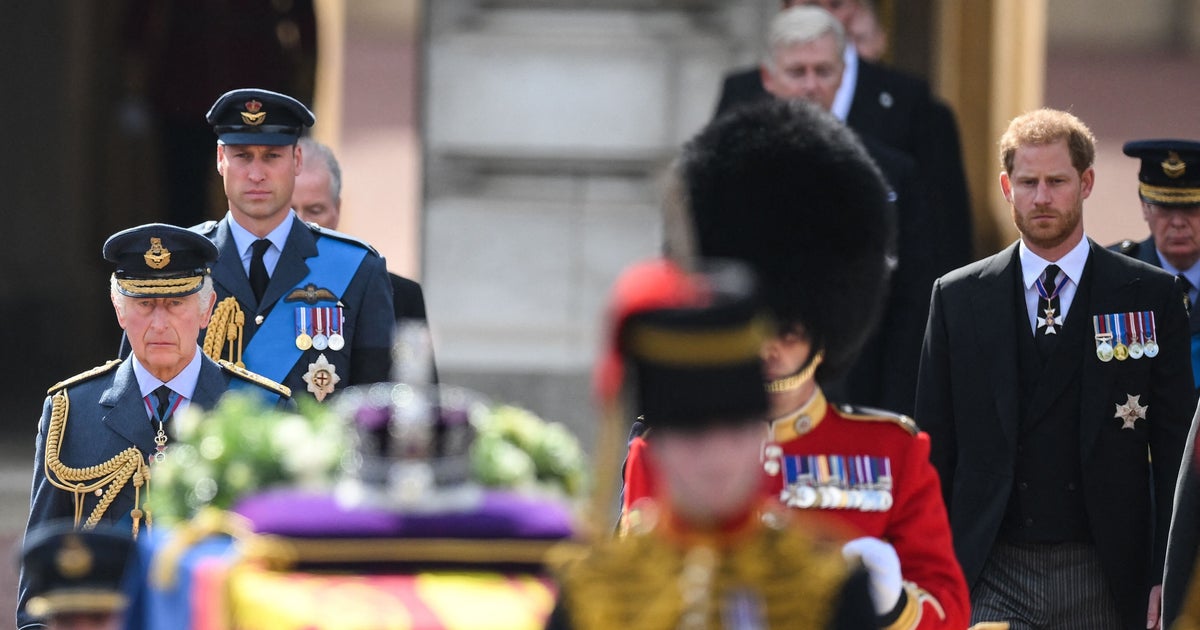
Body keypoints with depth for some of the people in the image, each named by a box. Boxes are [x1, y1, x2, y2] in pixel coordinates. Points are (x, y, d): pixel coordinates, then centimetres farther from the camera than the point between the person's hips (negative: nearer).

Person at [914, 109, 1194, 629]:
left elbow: (1174, 449, 3)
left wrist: (1168, 580, -5)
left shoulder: (1149, 296, 4)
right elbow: (934, 449, 9)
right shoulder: (957, 298, 8)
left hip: (1102, 583, 0)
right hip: (991, 582, 0)